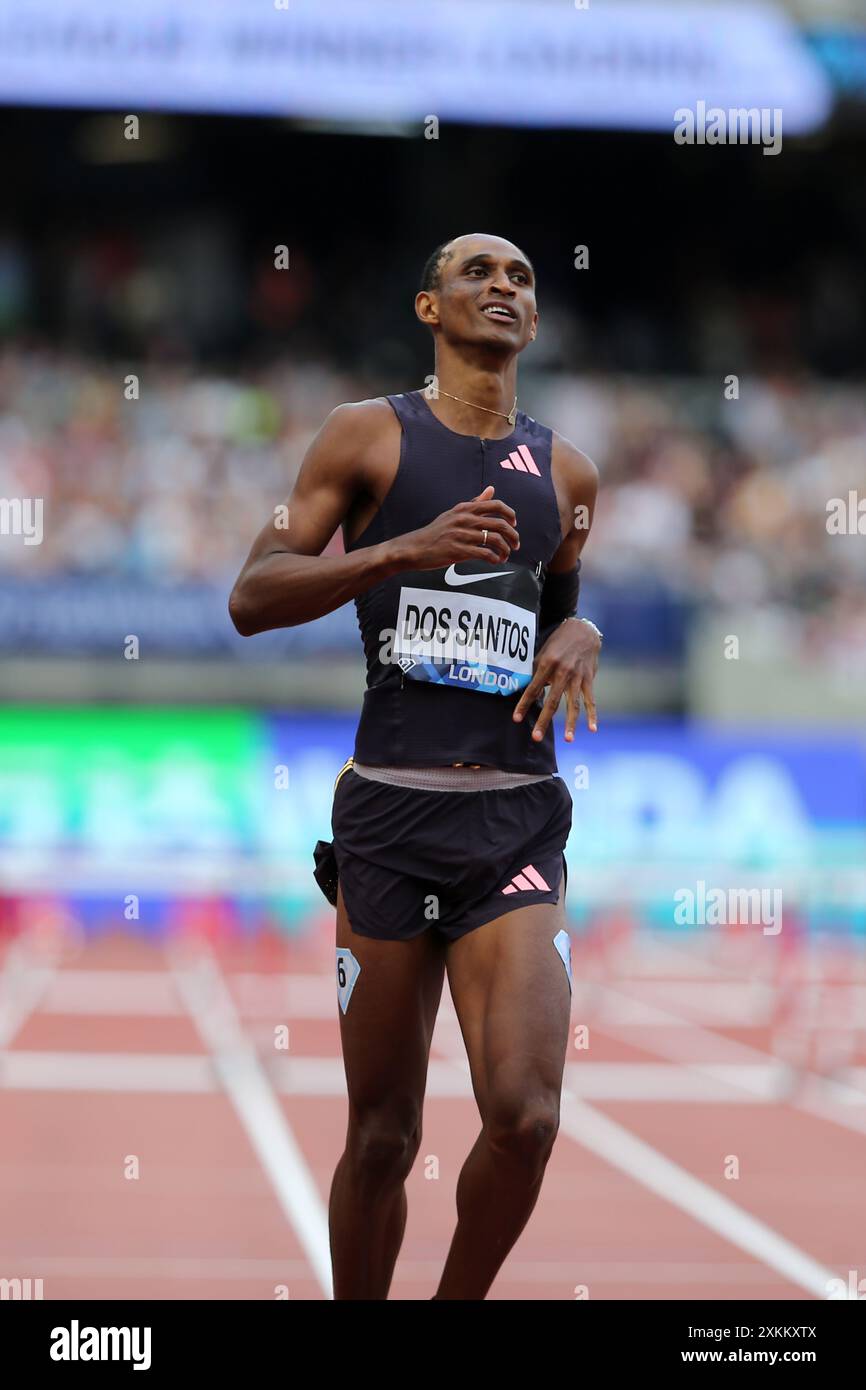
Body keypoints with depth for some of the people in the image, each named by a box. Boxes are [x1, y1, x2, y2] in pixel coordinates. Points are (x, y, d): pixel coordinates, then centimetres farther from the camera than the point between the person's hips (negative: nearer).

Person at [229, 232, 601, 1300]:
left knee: (525, 1115, -13)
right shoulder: (369, 436, 4)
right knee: (383, 1135, 4)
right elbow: (252, 599, -3)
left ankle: (458, 1303, 12)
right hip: (390, 812, -2)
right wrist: (403, 550, -16)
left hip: (517, 821, 2)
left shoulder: (566, 472, 14)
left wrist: (578, 635, 8)